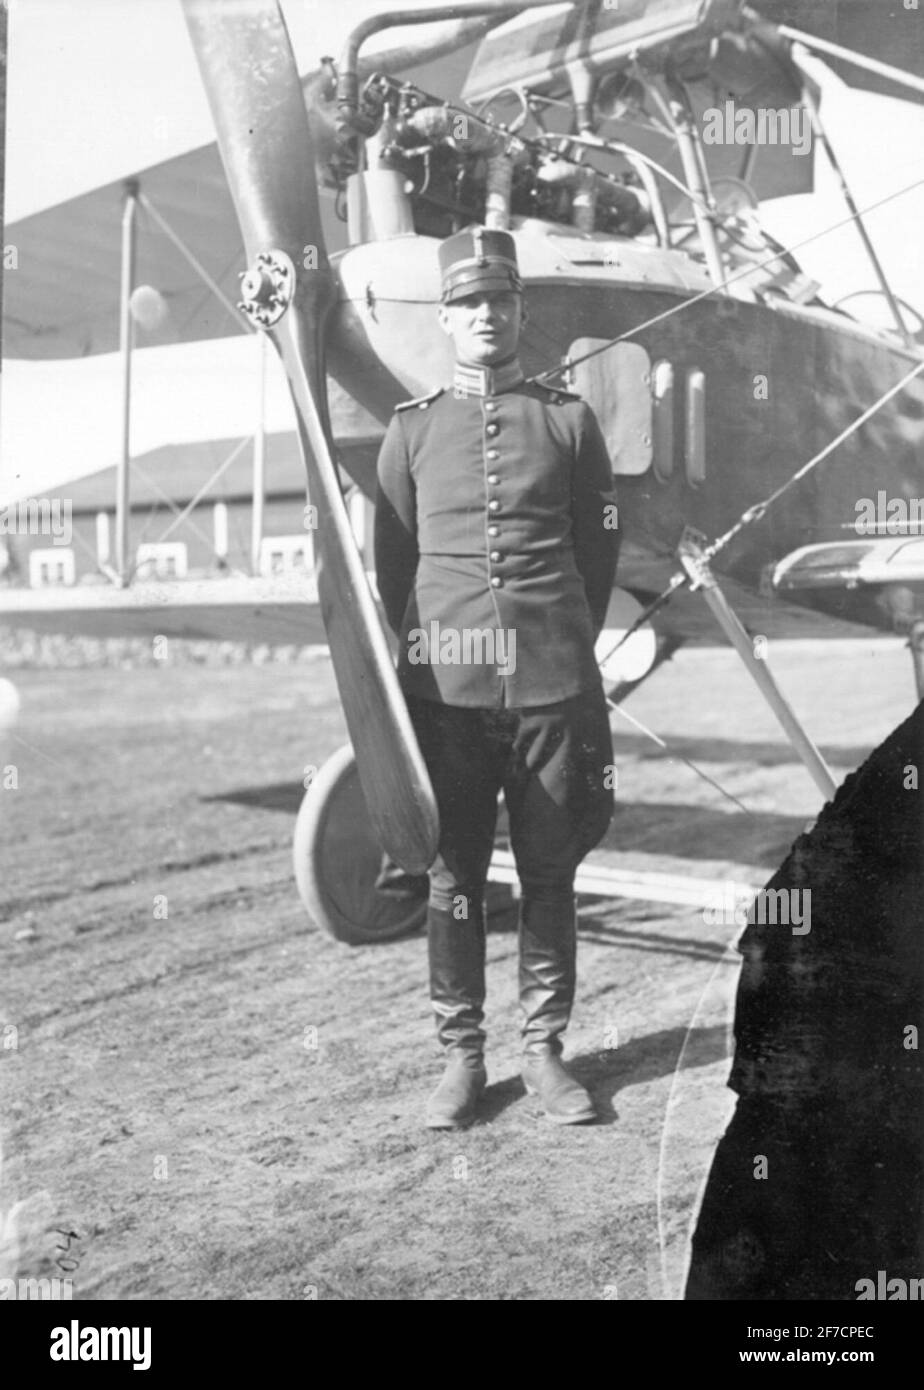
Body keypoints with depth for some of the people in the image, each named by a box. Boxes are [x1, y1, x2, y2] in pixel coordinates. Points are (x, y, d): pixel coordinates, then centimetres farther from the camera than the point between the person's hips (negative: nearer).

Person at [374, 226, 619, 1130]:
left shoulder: (569, 420, 8)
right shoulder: (411, 429, 9)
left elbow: (600, 551, 13)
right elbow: (390, 561, 12)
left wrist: (565, 645, 12)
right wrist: (425, 653, 10)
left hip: (552, 682, 0)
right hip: (445, 685, 0)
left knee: (549, 873, 6)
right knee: (452, 875, 4)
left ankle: (543, 1050, 19)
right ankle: (461, 1056, 16)